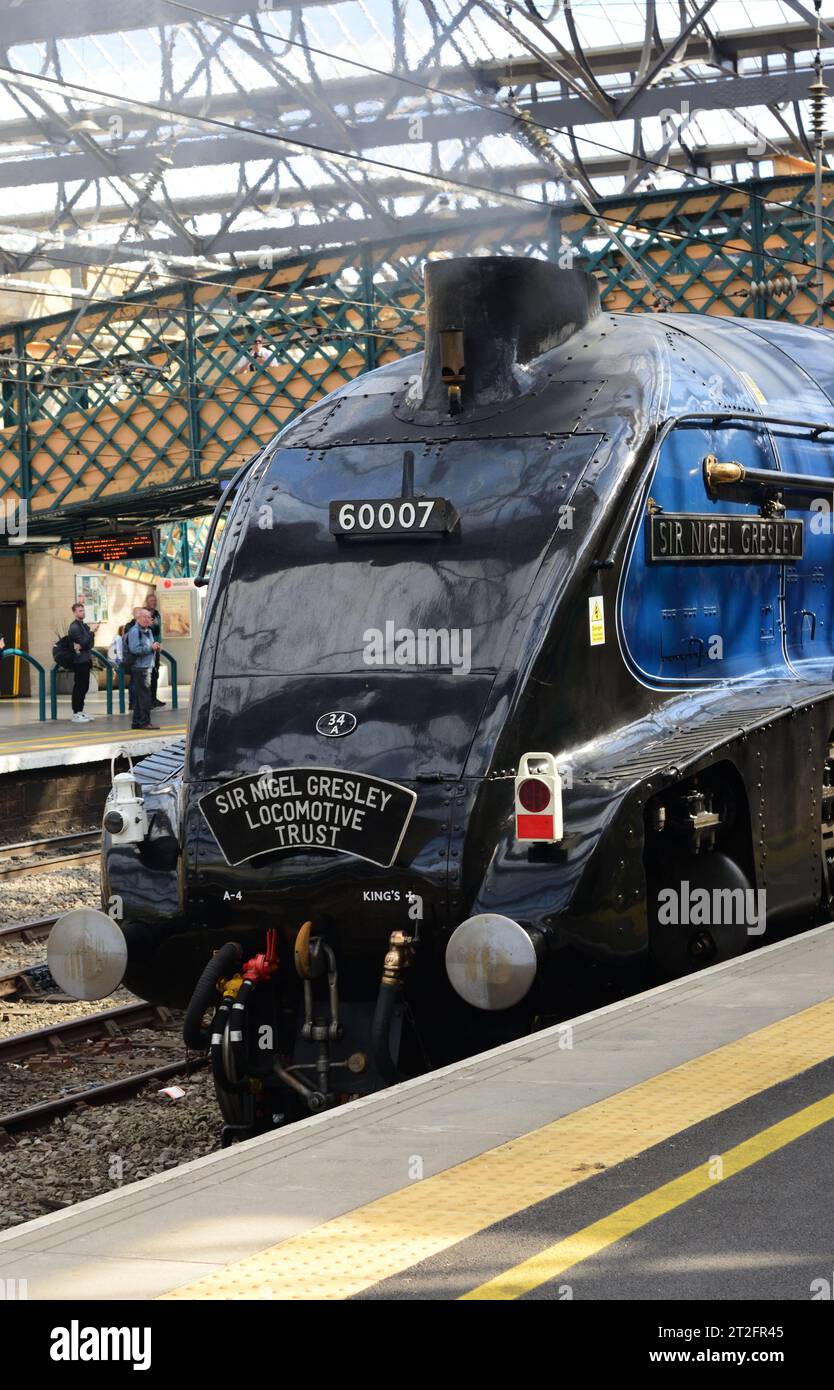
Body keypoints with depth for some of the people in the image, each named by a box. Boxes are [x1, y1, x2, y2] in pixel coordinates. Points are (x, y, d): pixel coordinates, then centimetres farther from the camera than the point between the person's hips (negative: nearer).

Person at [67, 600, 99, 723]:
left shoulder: (83, 625, 14)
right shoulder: (74, 627, -13)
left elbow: (88, 643, 8)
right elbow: (84, 643, -20)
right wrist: (91, 631, -15)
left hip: (85, 660, 9)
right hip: (79, 661, -9)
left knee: (84, 687, 13)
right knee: (79, 687, -6)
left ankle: (80, 711, 19)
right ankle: (76, 714, -2)